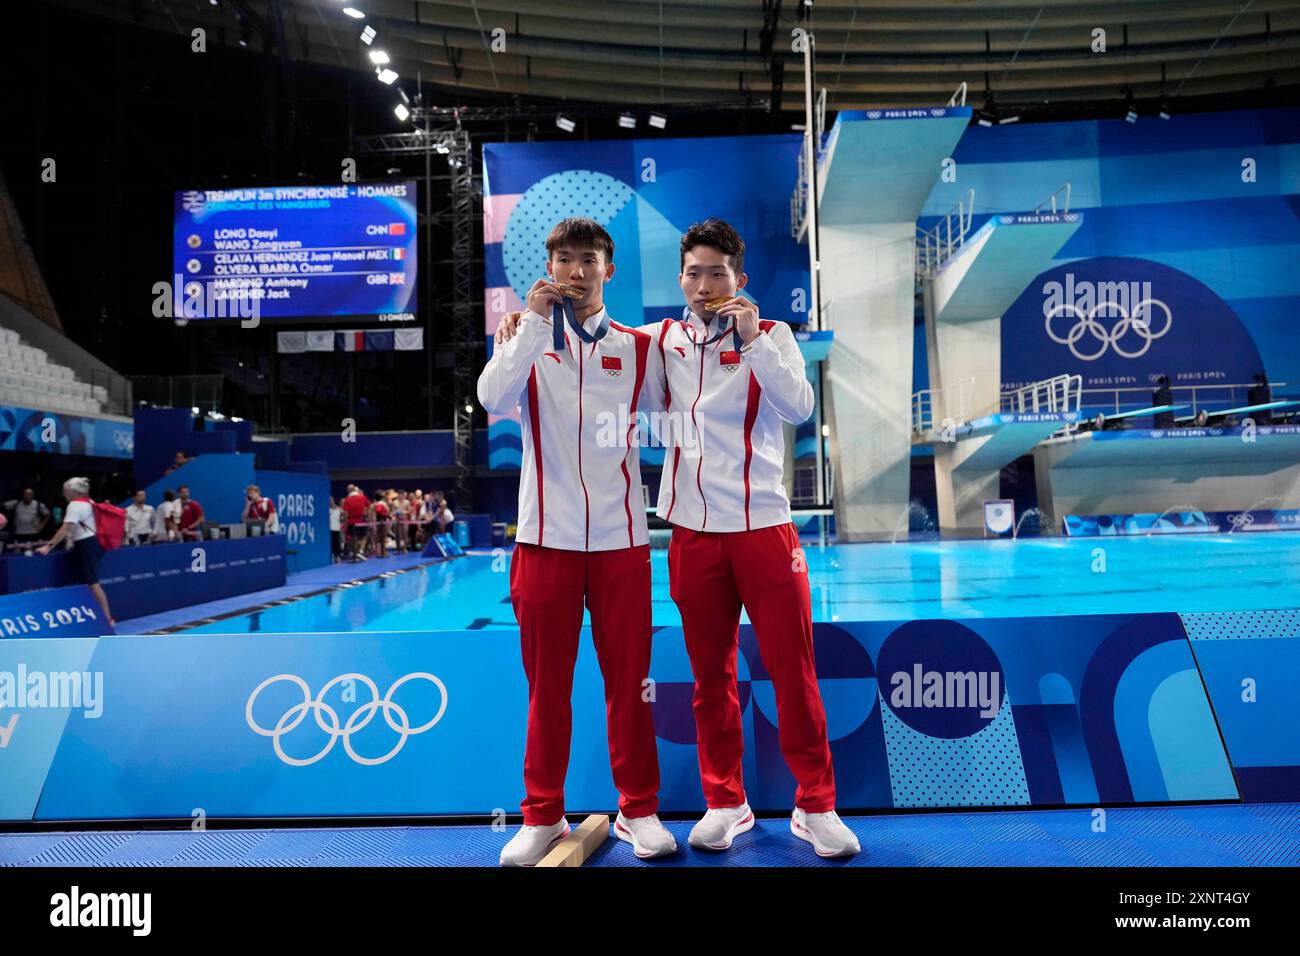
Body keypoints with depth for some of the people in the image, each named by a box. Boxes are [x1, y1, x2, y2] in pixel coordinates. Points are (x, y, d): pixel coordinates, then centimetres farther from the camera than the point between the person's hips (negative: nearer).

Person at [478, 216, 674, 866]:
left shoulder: (639, 348, 9)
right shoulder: (528, 338, 8)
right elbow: (493, 400, -12)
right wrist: (535, 324, -15)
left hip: (621, 538, 0)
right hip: (546, 537, 0)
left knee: (628, 679, 5)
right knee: (547, 683, 7)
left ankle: (638, 811, 21)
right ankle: (542, 817, 21)